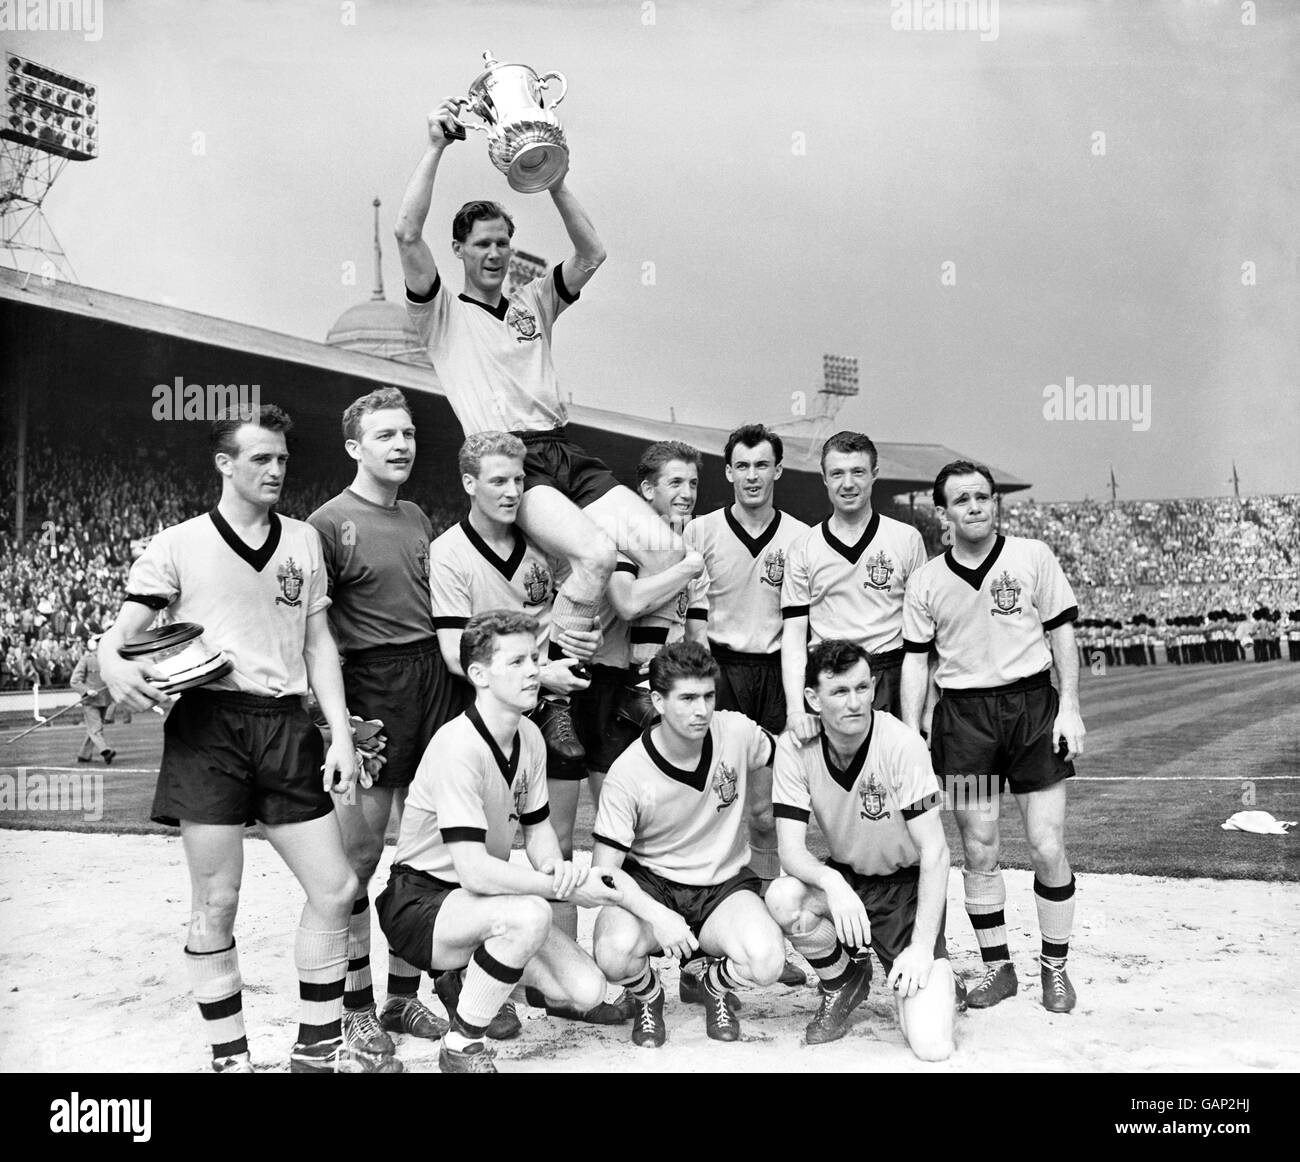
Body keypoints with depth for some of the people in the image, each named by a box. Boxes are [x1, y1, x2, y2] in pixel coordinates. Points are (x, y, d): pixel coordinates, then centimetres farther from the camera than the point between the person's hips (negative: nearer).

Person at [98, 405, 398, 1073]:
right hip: (208, 723, -4)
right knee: (217, 902, 0)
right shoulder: (179, 545, 3)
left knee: (334, 887, 5)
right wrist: (113, 664, -25)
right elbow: (121, 634, 0)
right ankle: (229, 1057, 17)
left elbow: (318, 642, 14)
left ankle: (319, 1044, 21)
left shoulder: (303, 540, 14)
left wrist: (340, 732, 5)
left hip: (286, 723, 4)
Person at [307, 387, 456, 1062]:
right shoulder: (329, 523, -5)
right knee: (359, 849, 0)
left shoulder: (417, 518, 15)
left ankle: (404, 995, 22)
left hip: (433, 675, 7)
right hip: (370, 684, -6)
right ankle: (356, 1007, 14)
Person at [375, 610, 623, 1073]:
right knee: (529, 914, -36)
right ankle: (461, 1046, -13)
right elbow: (474, 871, -31)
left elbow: (537, 828, 10)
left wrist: (557, 868, -13)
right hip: (418, 903, -8)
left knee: (587, 991, -6)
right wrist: (567, 890, -24)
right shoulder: (458, 747, -26)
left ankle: (468, 979, 18)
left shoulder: (530, 737, 0)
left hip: (481, 899, 8)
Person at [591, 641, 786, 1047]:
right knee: (614, 954, -34)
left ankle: (716, 984, 11)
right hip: (649, 885, -2)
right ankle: (648, 995, 6)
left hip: (724, 883, 2)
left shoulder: (736, 732, -11)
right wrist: (657, 915, -34)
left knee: (766, 960, -29)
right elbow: (605, 868, -18)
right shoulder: (628, 774, -19)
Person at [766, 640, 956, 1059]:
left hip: (907, 885, -3)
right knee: (783, 898, -31)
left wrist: (922, 948, -24)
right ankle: (843, 981, 0)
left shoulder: (903, 745, -23)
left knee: (932, 1046, -19)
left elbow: (934, 852, -20)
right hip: (844, 879, 3)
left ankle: (934, 977, 17)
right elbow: (791, 850, -16)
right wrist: (832, 883, -38)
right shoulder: (795, 747, -14)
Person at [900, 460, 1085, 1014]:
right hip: (963, 714, 1)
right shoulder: (925, 580, 3)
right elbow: (916, 659, 6)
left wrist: (1069, 706, -3)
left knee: (1048, 848, -2)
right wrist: (910, 735, 0)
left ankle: (1055, 967, 16)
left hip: (1033, 704, -1)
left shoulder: (1032, 556, 1)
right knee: (979, 852, 4)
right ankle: (997, 967, 20)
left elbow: (1062, 632, 4)